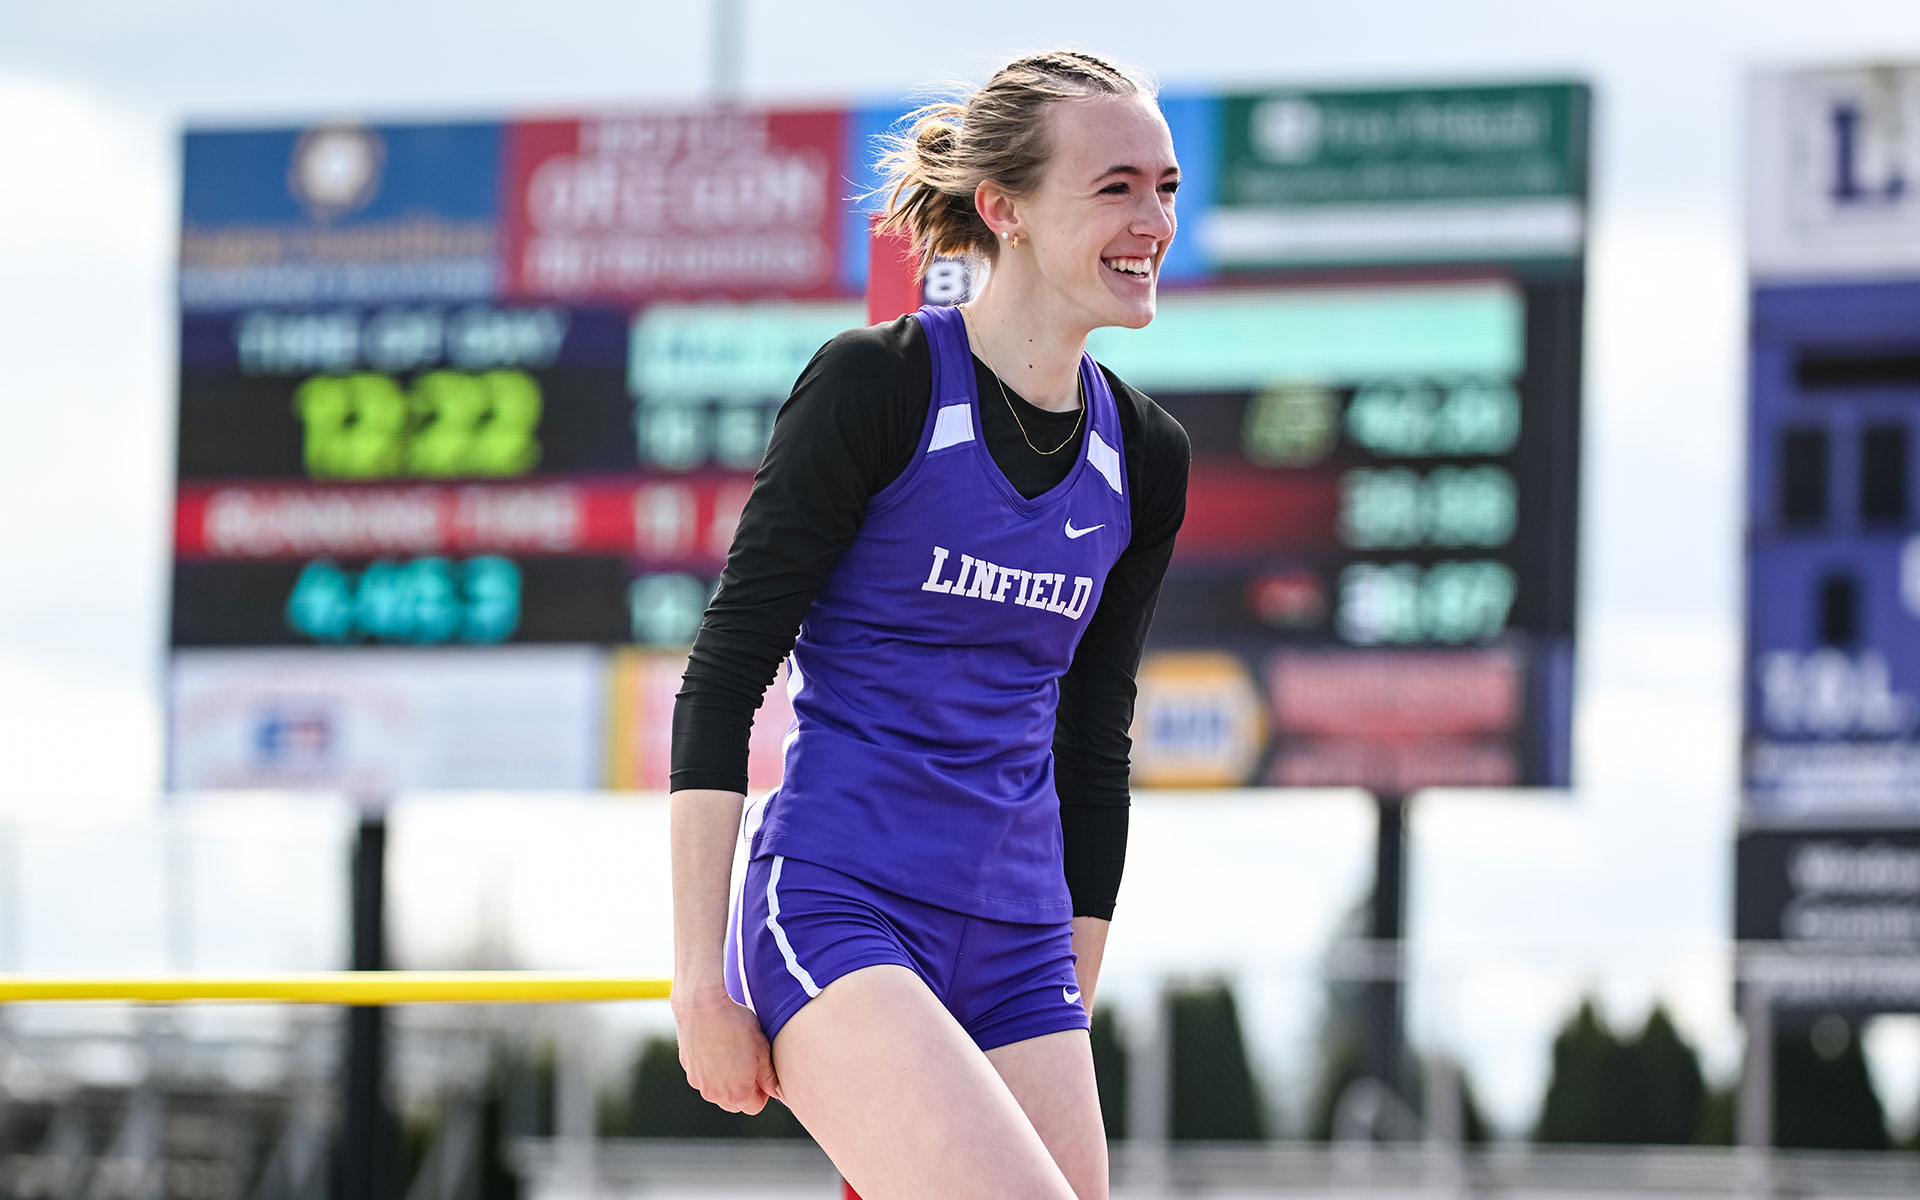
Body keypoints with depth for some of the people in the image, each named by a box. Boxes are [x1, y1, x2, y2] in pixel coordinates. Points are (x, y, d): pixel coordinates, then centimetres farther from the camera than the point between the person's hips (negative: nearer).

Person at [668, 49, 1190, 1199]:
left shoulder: (1146, 457, 10)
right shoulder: (873, 385, -7)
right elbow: (720, 680, -7)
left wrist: (1072, 1012, 19)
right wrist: (700, 971, -11)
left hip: (1017, 951, 7)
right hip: (830, 915, -6)